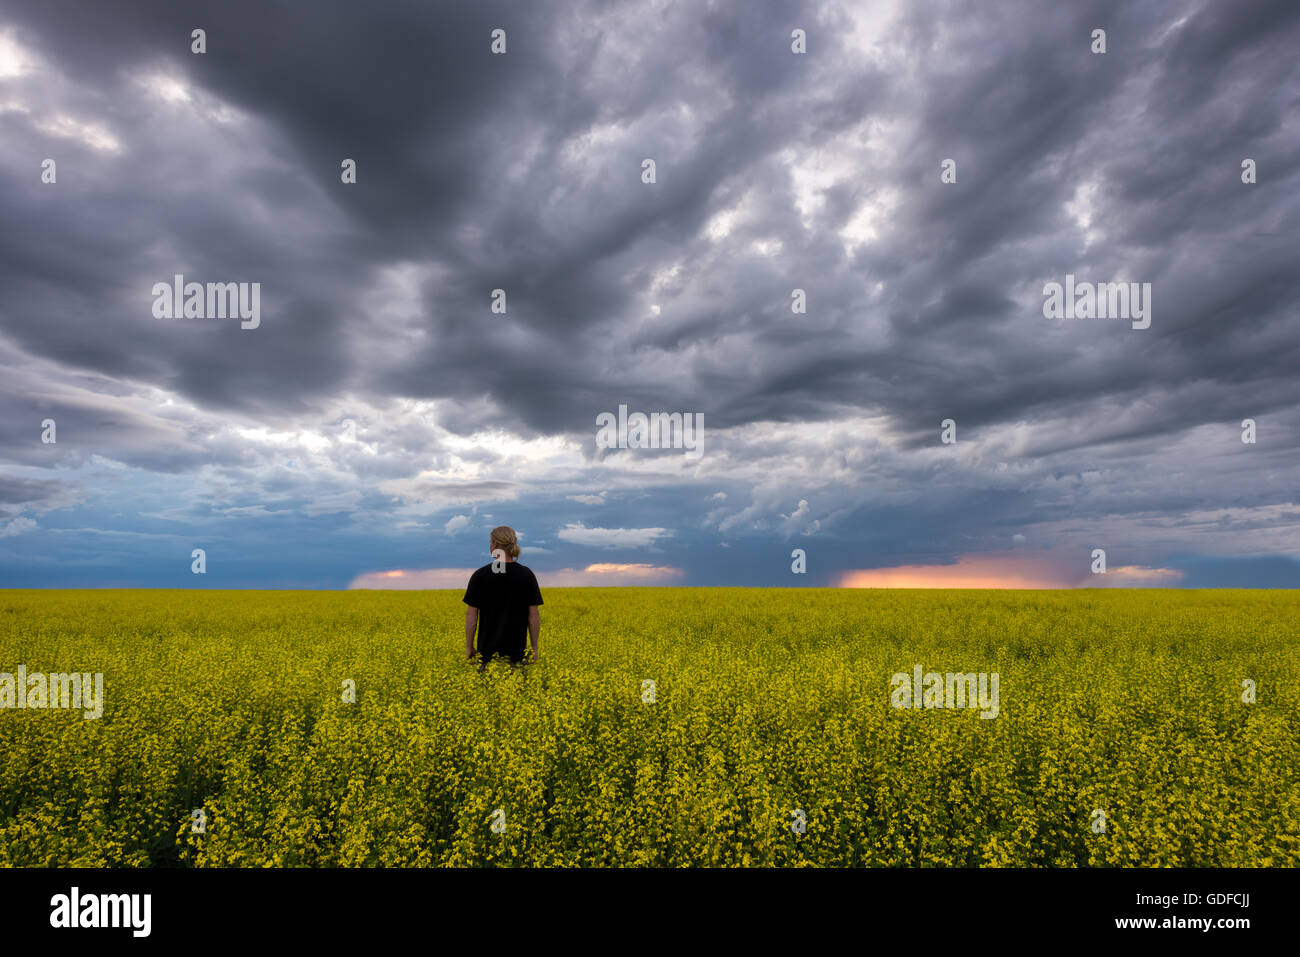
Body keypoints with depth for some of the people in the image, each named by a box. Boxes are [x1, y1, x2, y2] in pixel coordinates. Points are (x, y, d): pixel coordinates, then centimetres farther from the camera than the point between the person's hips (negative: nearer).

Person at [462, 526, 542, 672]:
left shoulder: (480, 576, -6)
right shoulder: (527, 575, -2)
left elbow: (471, 615, -4)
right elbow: (533, 614, -1)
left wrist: (469, 646, 6)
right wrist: (534, 647, 7)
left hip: (488, 652, -1)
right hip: (517, 653, 1)